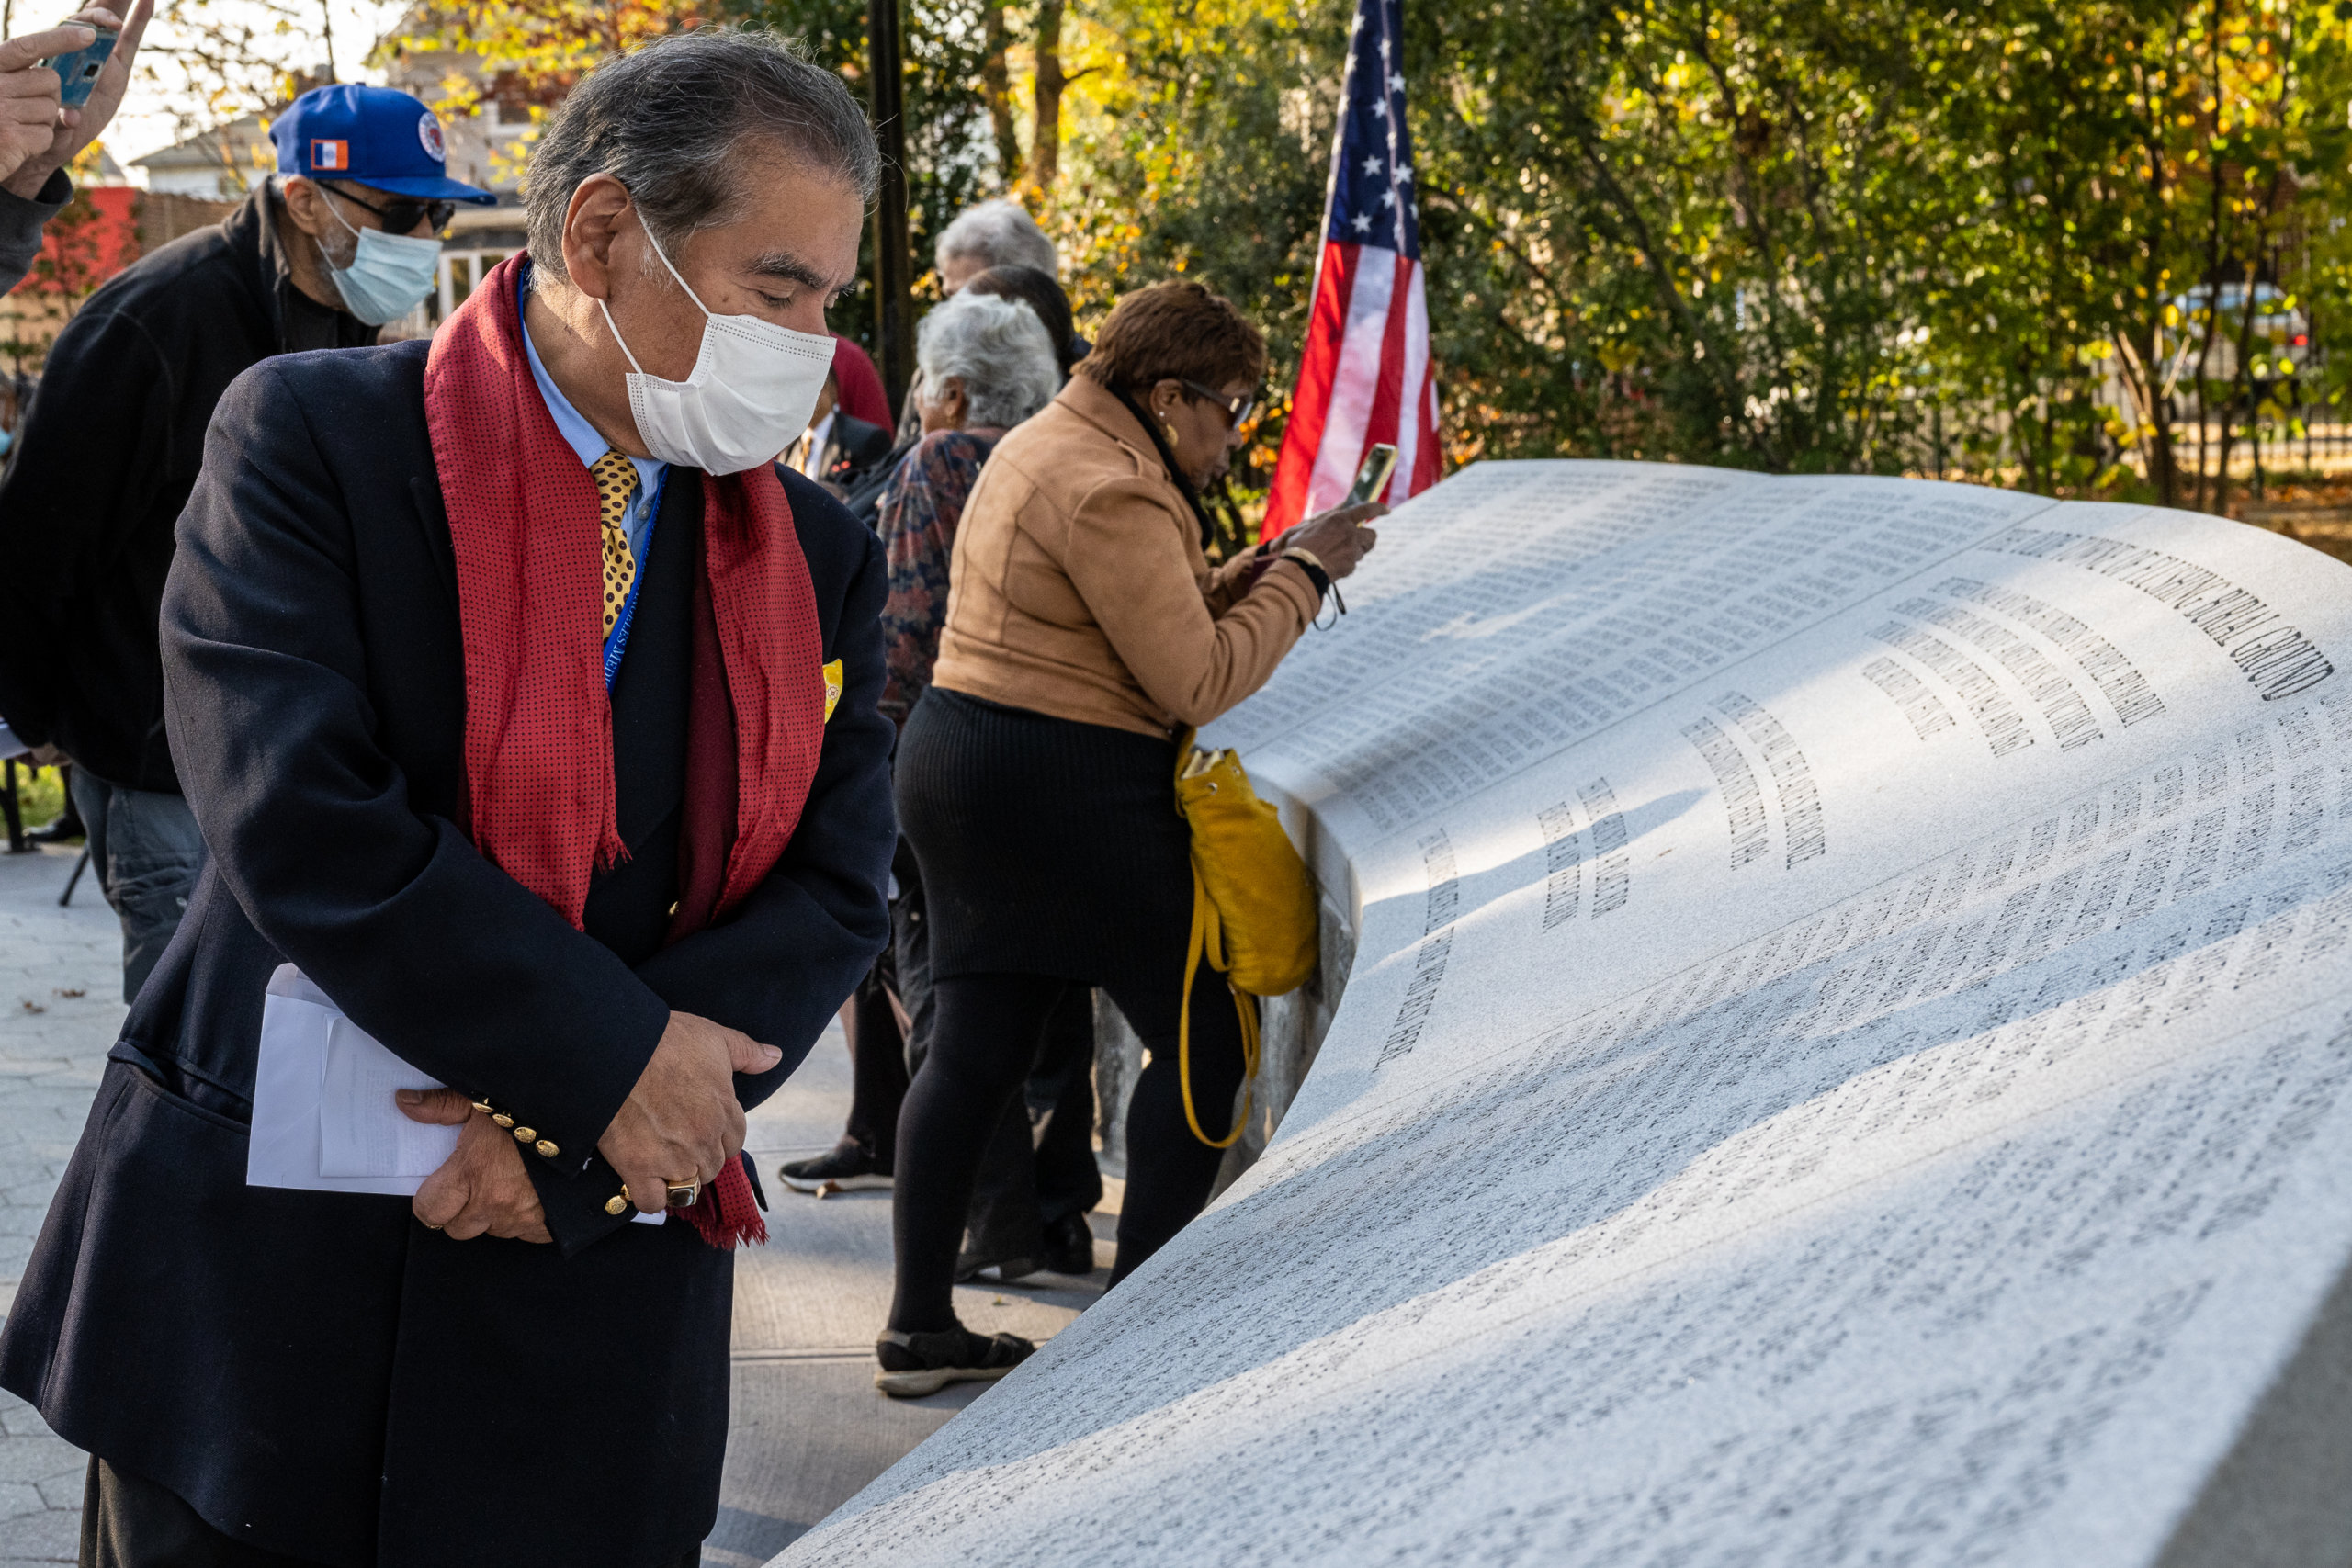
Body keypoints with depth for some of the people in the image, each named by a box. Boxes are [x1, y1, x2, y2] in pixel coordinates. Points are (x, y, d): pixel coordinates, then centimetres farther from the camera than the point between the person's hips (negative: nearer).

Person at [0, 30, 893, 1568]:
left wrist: (580, 1142, -14)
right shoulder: (312, 442, -7)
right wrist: (609, 1066, -17)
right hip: (255, 1266, -2)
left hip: (592, 1304, 3)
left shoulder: (819, 559, 5)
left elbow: (835, 891, -1)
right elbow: (296, 819, -18)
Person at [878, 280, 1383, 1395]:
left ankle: (918, 1325, 14)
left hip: (954, 752, 10)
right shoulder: (1113, 491, -17)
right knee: (1201, 1037, 0)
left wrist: (1251, 574, 10)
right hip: (1066, 788, -10)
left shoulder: (1043, 444, 17)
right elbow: (1198, 683, -16)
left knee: (973, 1044, 11)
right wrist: (1303, 575, -7)